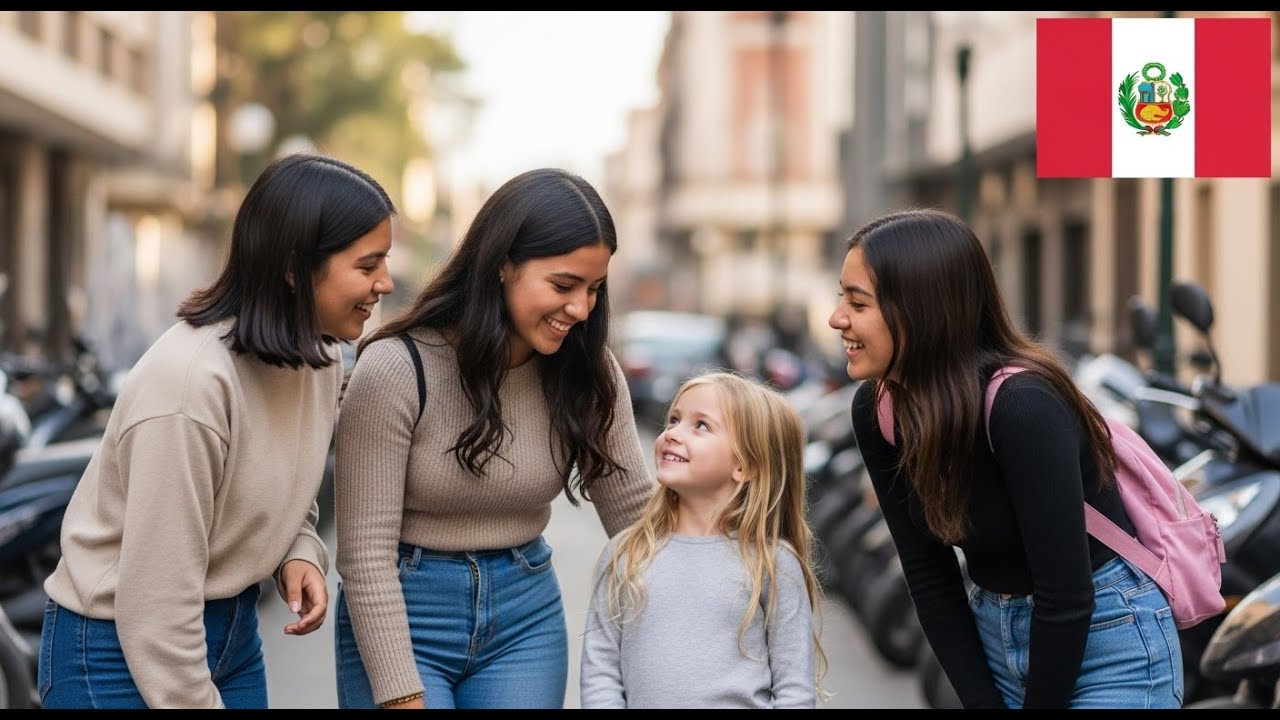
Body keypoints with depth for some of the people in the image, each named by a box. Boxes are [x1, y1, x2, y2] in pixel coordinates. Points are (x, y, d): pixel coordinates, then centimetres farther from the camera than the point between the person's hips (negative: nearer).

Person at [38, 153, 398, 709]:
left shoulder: (319, 358, -3)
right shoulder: (190, 381, -28)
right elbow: (156, 601, -25)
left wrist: (300, 555, -6)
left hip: (234, 631, 8)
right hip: (121, 648, -7)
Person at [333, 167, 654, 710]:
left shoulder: (588, 373, -5)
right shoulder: (395, 369, -18)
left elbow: (638, 513, 1)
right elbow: (365, 552, -17)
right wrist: (403, 697, -19)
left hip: (525, 618, 4)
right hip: (398, 617, -4)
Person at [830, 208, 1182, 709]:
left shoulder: (1022, 406, -28)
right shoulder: (876, 410, -8)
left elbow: (1066, 597, -23)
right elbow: (929, 576, -1)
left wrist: (1039, 702, -13)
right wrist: (981, 701, -4)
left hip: (1106, 644, -6)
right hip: (993, 639, 6)